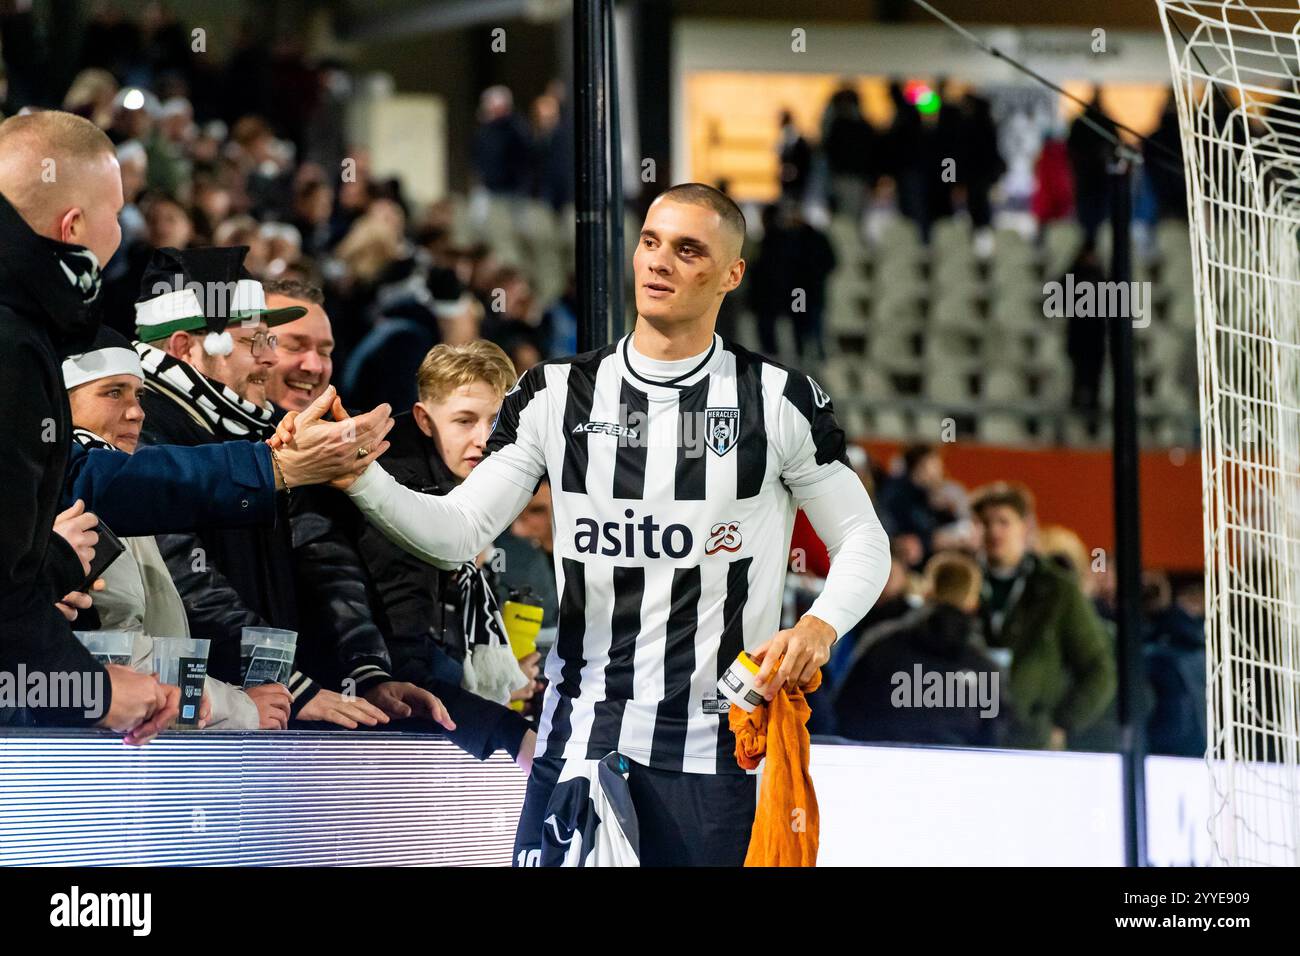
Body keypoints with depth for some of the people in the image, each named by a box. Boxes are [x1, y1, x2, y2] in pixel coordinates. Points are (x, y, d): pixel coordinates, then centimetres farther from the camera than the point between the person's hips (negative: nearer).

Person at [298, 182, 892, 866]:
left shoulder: (782, 402, 1)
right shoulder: (557, 396, 6)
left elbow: (862, 541, 7)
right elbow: (459, 532, 1)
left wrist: (821, 625, -13)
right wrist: (360, 478, -16)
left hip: (716, 751, -1)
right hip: (580, 739, 1)